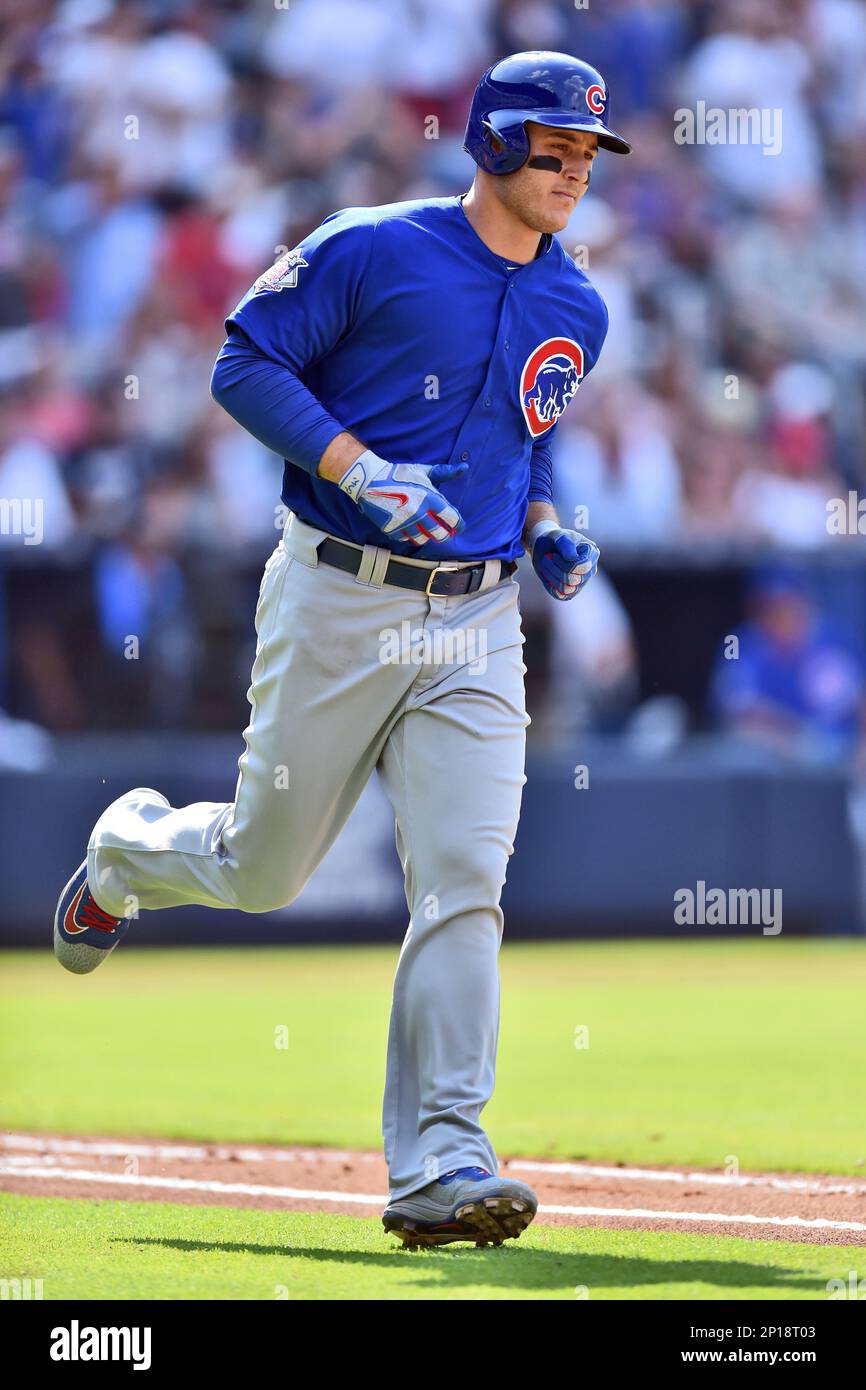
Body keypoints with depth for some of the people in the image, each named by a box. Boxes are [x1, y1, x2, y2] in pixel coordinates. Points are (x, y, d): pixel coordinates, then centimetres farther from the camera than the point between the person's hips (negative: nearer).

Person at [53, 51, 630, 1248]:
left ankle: (440, 1167, -13)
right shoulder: (372, 251, -8)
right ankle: (129, 848, 45)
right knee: (262, 872, 10)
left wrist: (546, 532, 7)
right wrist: (362, 473, -19)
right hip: (338, 602, -4)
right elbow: (246, 364, -8)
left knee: (463, 886, -11)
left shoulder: (576, 311, 10)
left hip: (477, 627, 4)